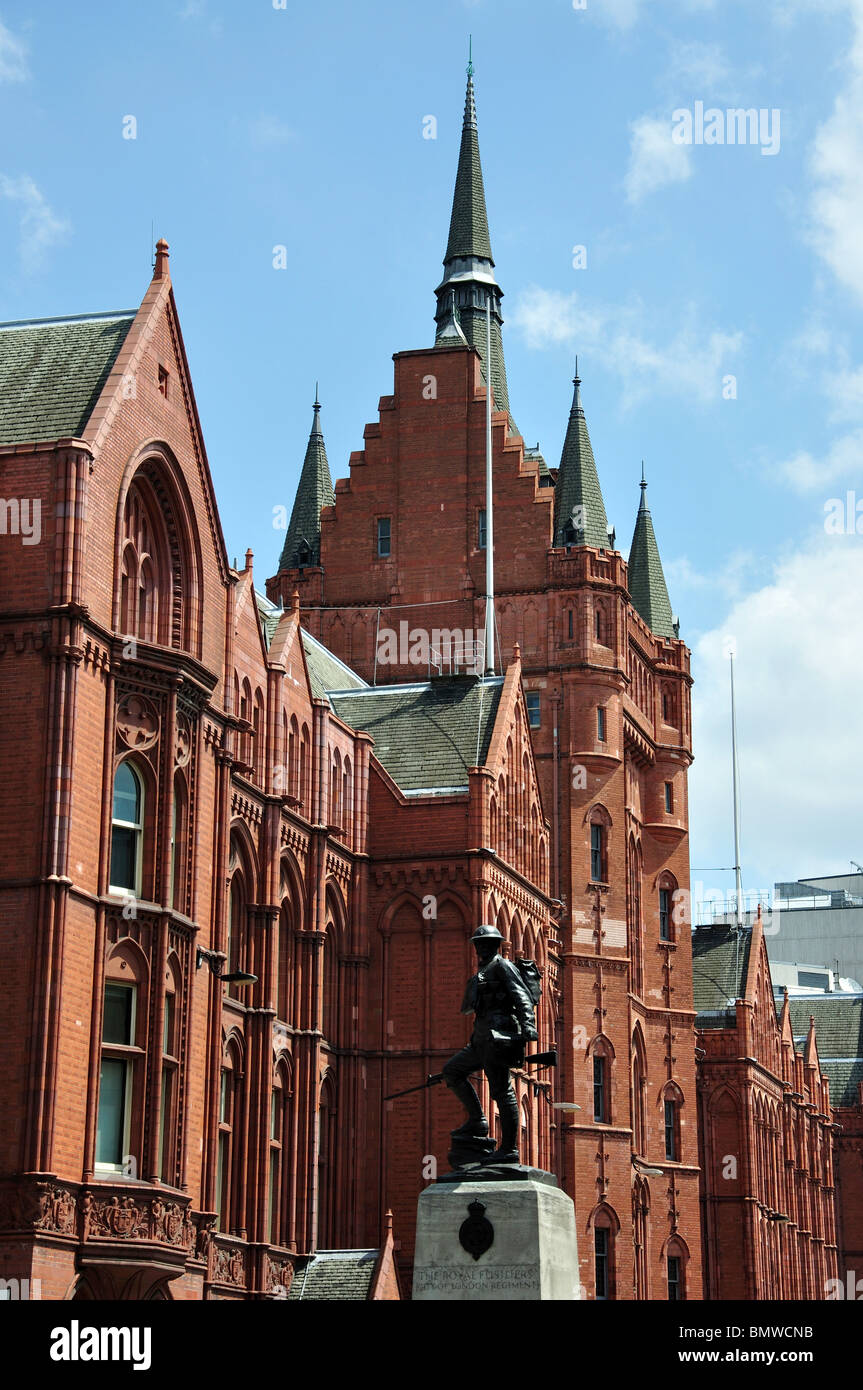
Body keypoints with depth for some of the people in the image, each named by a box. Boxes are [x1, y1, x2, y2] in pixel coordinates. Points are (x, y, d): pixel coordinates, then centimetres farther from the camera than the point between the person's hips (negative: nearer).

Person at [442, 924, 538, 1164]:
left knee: (502, 1091, -10)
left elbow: (522, 997, -15)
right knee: (451, 1070, 15)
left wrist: (528, 1026, -28)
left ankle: (509, 1149, -9)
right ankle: (477, 1122, 13)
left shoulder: (502, 966, -3)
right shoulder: (482, 973, 25)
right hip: (482, 1039, 10)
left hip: (498, 1036, -10)